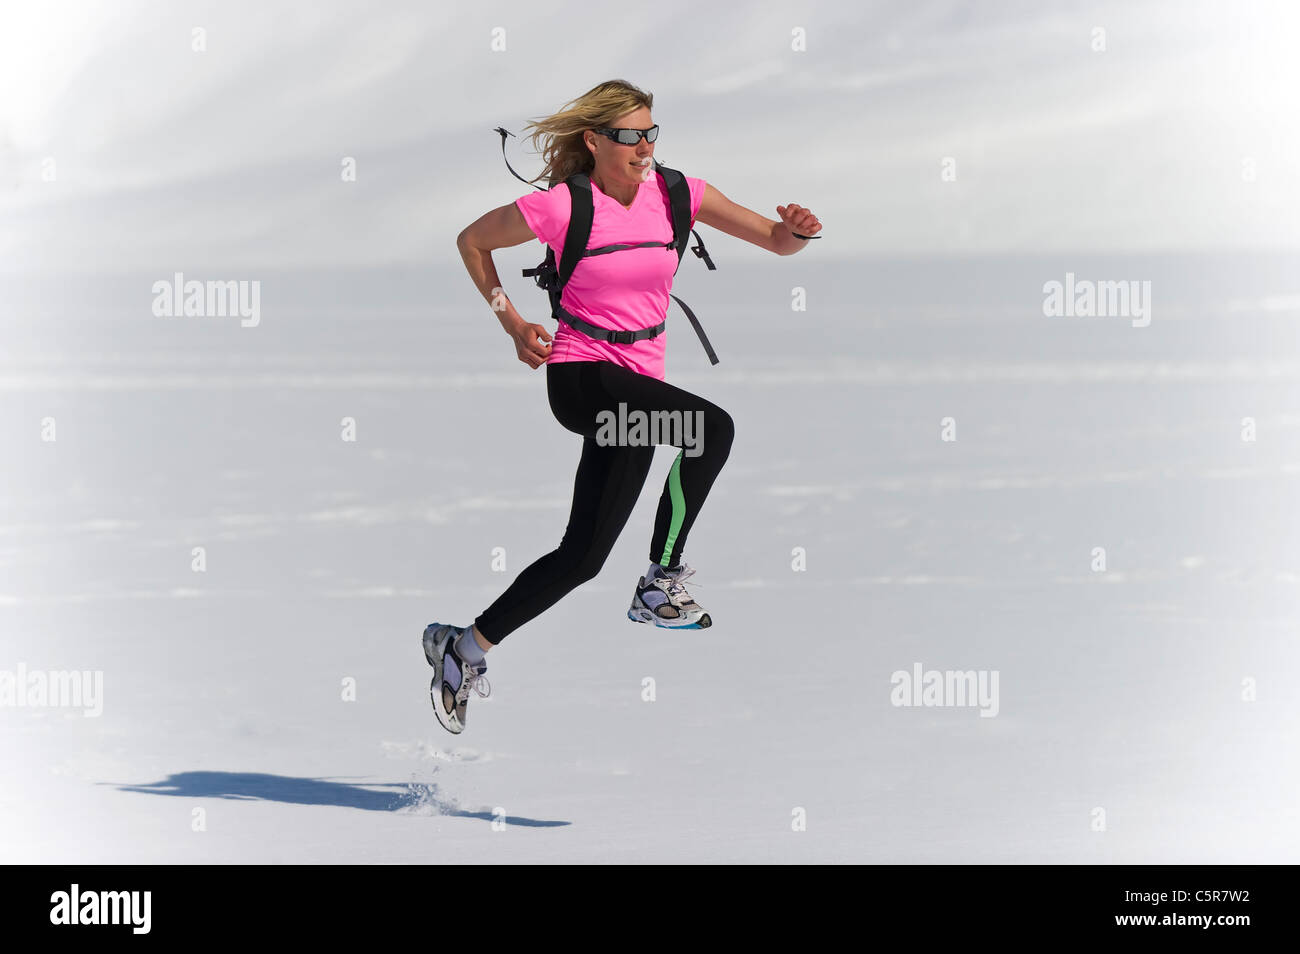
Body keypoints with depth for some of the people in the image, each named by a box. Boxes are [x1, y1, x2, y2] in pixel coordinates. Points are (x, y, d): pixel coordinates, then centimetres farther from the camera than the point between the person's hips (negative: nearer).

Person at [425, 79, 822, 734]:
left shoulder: (674, 193, 2)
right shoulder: (562, 207, -9)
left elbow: (775, 240, 1)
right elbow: (472, 242, 7)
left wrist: (796, 232, -22)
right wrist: (513, 325, 2)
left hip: (640, 387, 5)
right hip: (580, 377, -5)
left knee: (584, 555, 3)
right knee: (712, 428, -30)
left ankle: (466, 646, 16)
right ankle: (663, 583, -17)